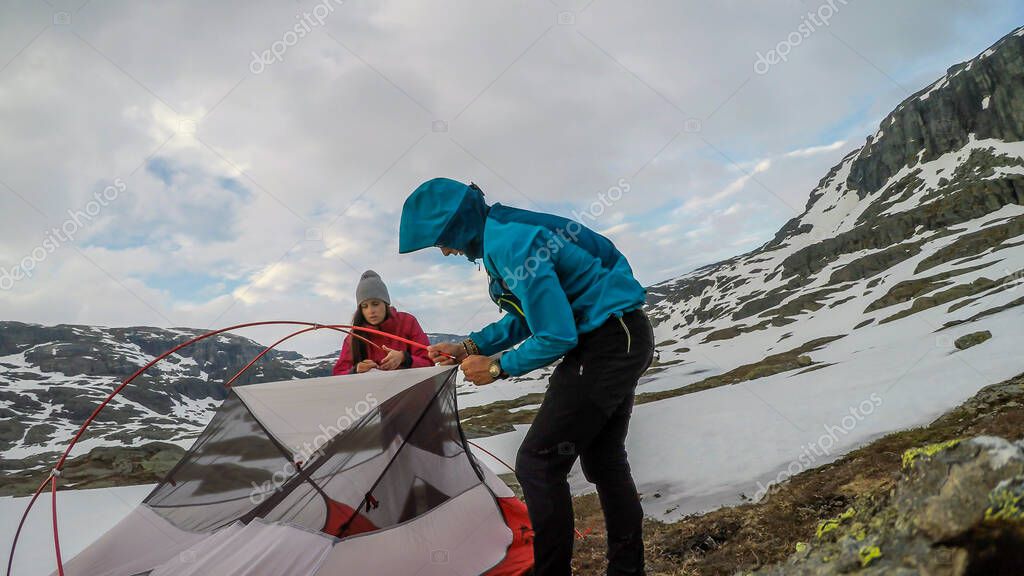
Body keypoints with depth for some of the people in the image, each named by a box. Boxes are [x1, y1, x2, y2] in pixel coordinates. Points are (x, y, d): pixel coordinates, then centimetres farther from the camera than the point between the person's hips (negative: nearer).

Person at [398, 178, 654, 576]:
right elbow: (529, 317, 17)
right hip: (625, 338, 10)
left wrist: (497, 368, -9)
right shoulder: (501, 232, 8)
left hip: (607, 344, -10)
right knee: (604, 461, 18)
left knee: (538, 463, -6)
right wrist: (469, 347, 9)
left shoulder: (510, 244, -23)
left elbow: (556, 337, -23)